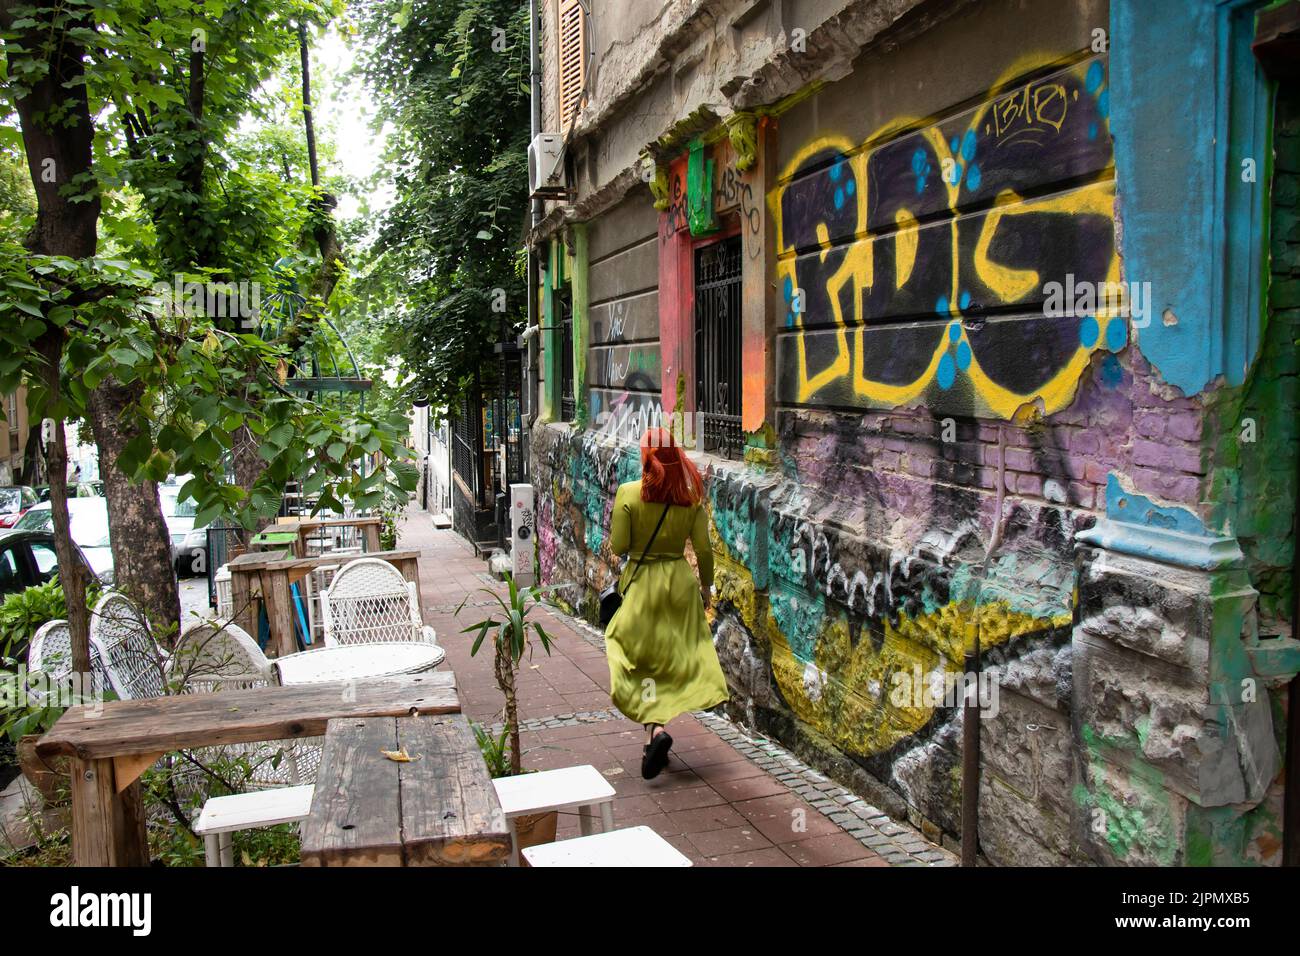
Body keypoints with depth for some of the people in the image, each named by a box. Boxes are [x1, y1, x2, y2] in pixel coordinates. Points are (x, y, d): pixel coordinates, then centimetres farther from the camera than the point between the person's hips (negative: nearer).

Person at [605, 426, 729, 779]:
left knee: (643, 658, 7)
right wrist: (706, 585, 13)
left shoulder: (628, 493, -11)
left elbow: (618, 546, -10)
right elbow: (703, 548, 0)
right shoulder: (690, 496, -3)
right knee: (675, 656, 13)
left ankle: (656, 728, -13)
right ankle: (656, 735, 19)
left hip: (642, 581, -3)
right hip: (680, 580, 3)